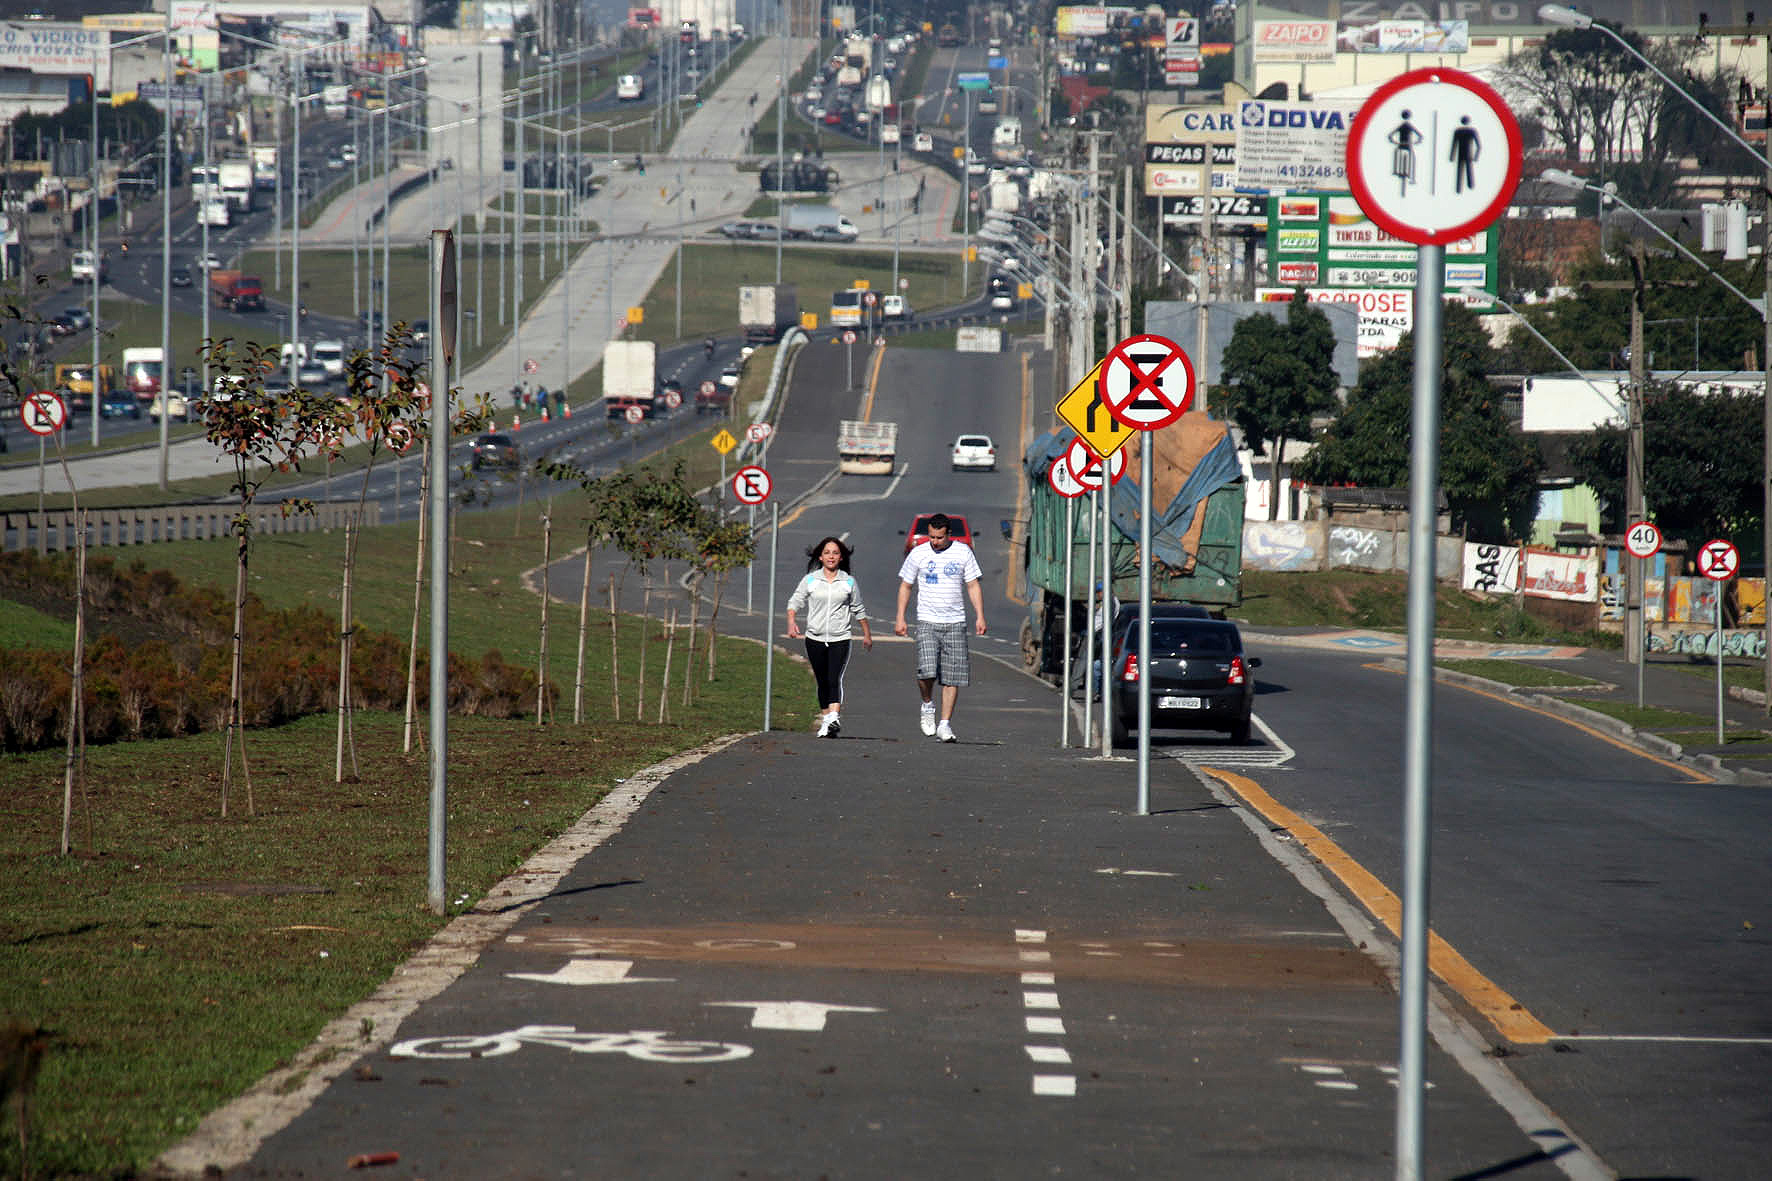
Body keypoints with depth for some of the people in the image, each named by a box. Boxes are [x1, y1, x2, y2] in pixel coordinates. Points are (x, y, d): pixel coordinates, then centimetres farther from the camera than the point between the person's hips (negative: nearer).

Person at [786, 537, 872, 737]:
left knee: (834, 679, -18)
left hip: (840, 639, -2)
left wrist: (867, 633, 24)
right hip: (815, 638, 2)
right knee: (823, 682, 9)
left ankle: (834, 718, -31)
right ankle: (825, 720, 20)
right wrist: (791, 622, -16)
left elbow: (858, 609, 17)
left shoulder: (849, 582, 6)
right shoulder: (810, 580, 5)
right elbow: (795, 601, 3)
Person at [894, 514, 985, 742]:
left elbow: (973, 586, 9)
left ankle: (944, 724, 5)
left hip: (955, 622, 1)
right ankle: (928, 705, 10)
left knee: (952, 677, -2)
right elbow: (905, 586, 9)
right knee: (926, 670, -18)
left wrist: (980, 616, -1)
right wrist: (900, 618, 2)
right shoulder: (918, 554, 2)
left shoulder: (963, 552, 3)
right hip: (927, 621, -1)